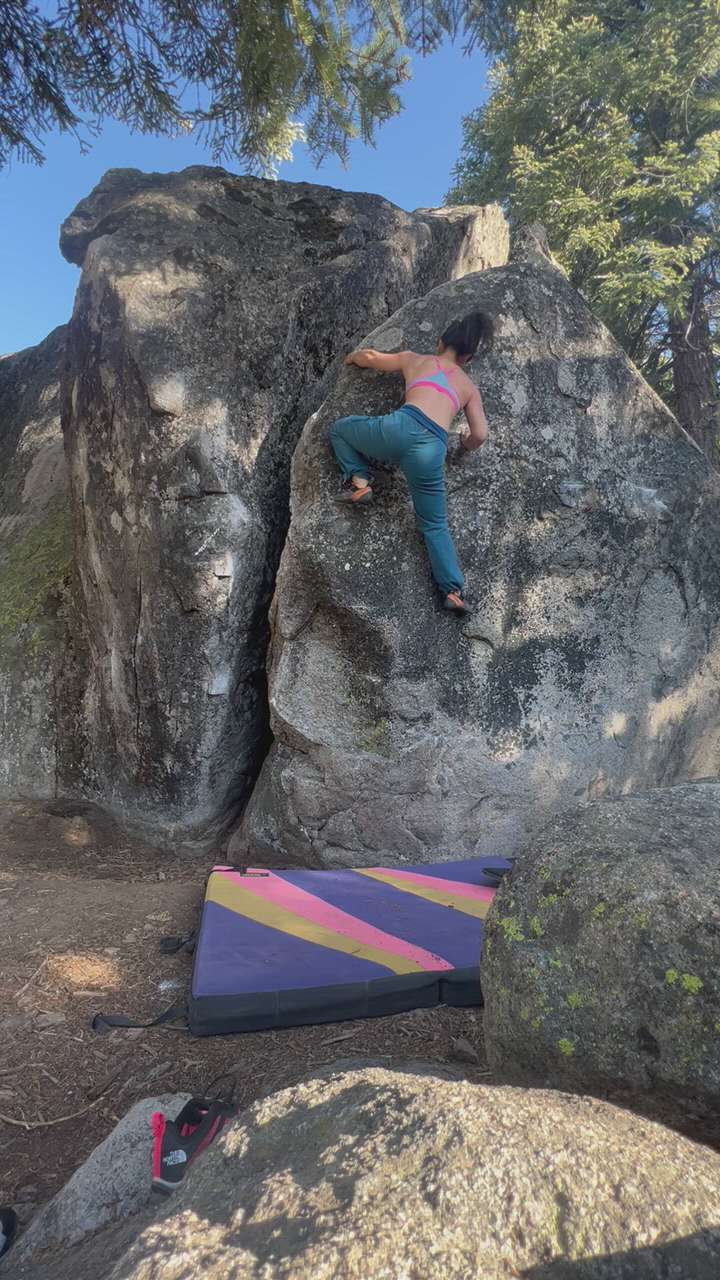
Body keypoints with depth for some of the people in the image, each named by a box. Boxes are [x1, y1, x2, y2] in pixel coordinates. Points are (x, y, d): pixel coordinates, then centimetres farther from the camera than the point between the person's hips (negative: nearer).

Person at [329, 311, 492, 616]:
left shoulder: (415, 359, 26)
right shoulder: (469, 387, 26)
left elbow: (369, 357, 33)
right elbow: (480, 434, 17)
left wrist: (352, 357, 56)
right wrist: (466, 444, 40)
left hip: (401, 428, -1)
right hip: (431, 450, 1)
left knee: (338, 428, 27)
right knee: (435, 525, 18)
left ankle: (359, 481, 8)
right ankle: (453, 590, 10)